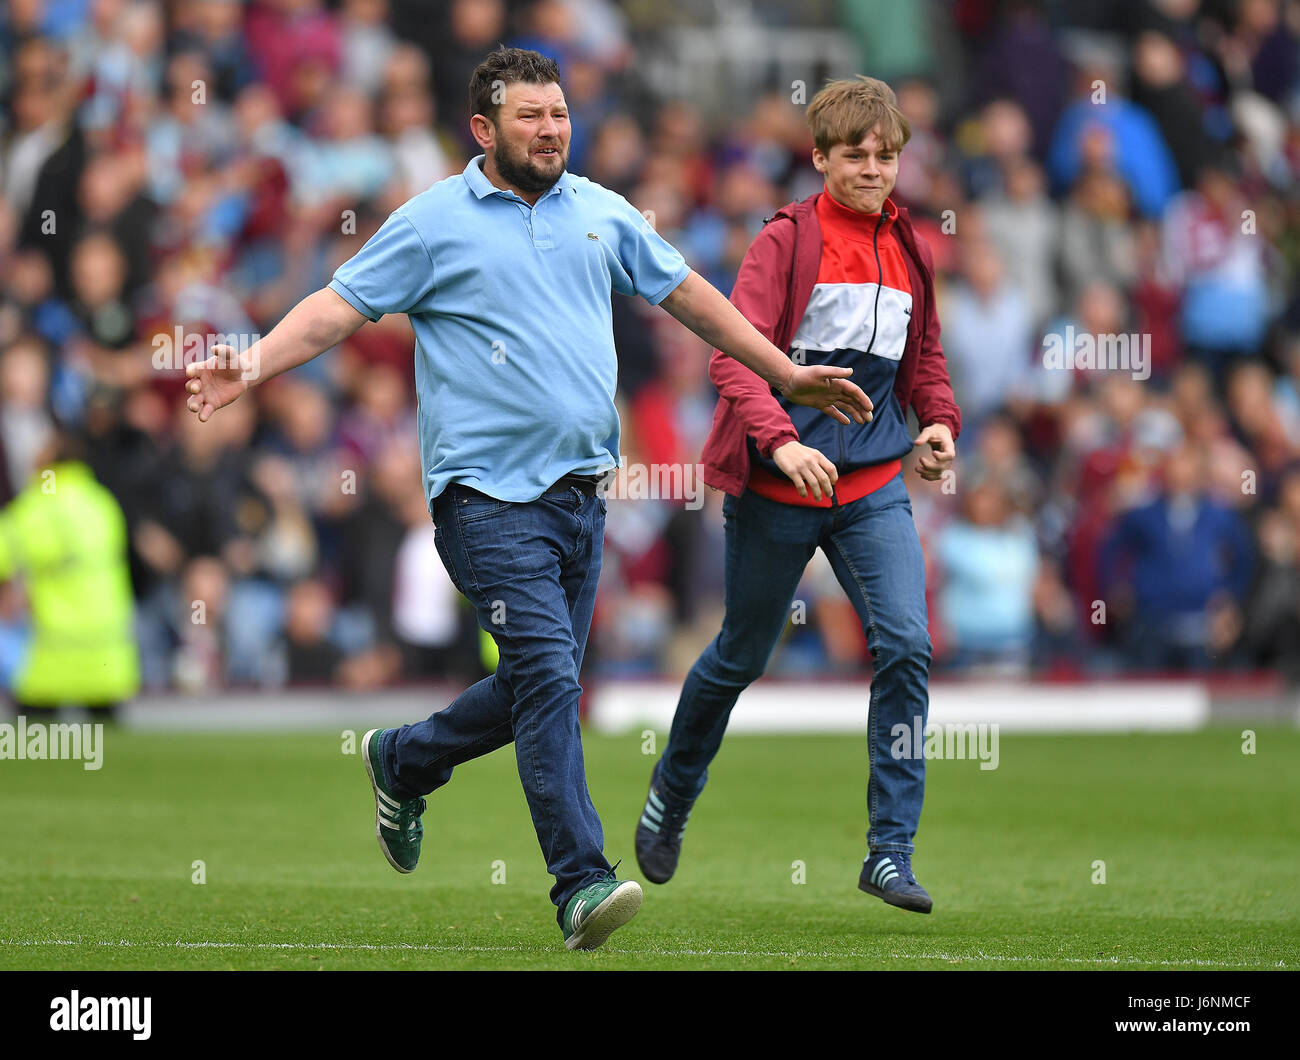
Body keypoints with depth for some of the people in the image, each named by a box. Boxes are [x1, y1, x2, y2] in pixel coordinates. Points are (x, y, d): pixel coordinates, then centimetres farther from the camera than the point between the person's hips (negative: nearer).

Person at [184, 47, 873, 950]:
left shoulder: (601, 214, 14)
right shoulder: (435, 223, 0)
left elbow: (686, 293, 24)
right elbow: (340, 306, -2)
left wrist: (785, 375, 28)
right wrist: (254, 366, -18)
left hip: (581, 492, 6)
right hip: (489, 494, -6)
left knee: (541, 688, 10)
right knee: (548, 677, -17)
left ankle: (403, 761, 37)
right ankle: (582, 885, -19)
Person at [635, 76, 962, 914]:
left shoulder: (910, 250, 7)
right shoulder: (787, 241, -9)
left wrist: (939, 420, 2)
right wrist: (780, 440, -33)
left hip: (873, 486, 4)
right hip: (778, 488, -3)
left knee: (906, 644, -14)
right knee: (743, 656, 11)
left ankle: (891, 852, -10)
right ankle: (672, 795, 39)